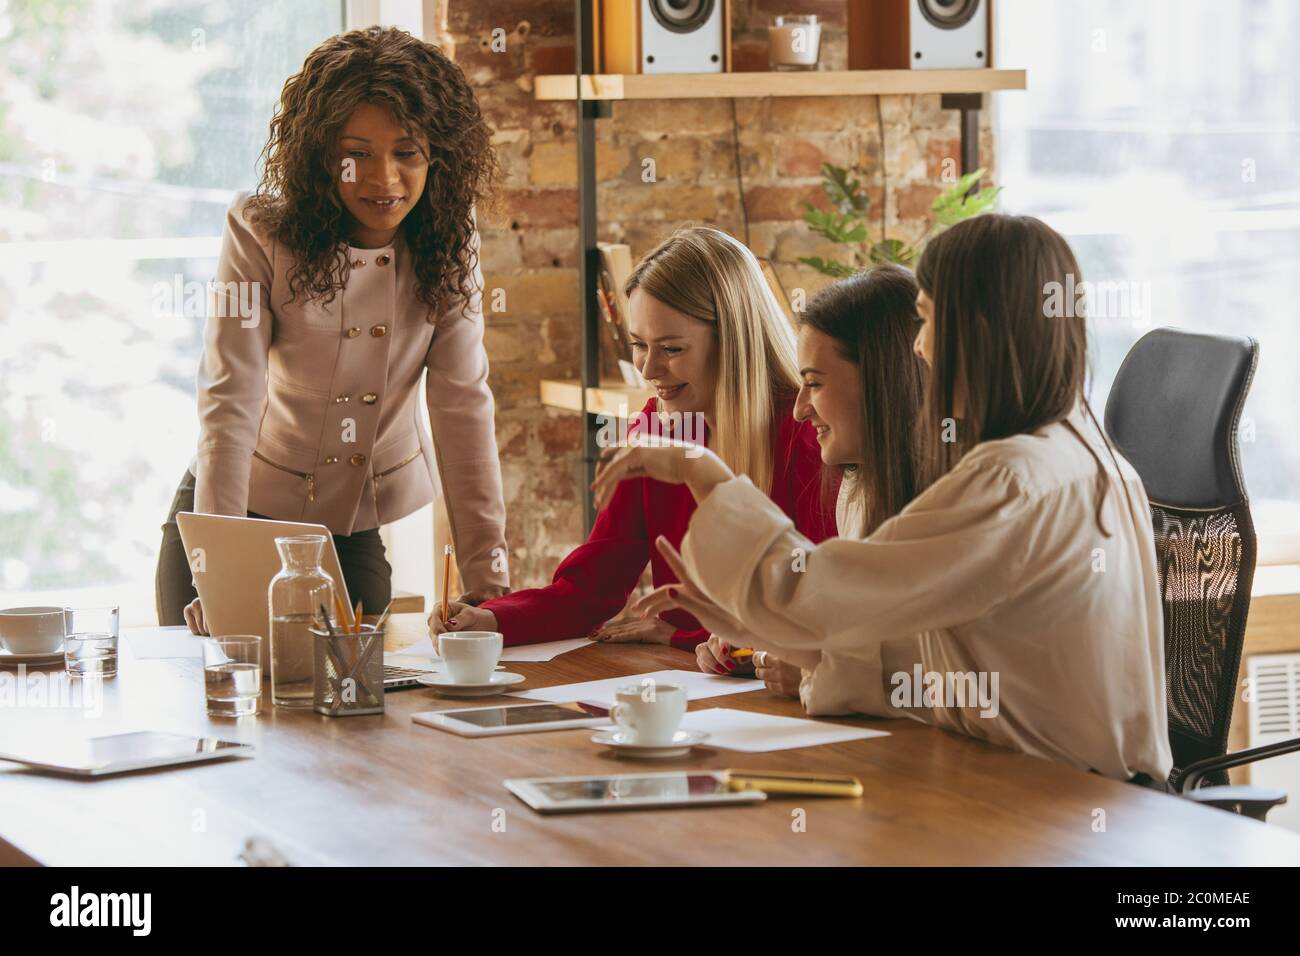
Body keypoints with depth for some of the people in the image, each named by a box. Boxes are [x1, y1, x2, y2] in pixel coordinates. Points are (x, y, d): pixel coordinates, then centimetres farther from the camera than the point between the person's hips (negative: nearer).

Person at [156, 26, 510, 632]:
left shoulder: (449, 247, -11)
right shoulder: (261, 233, -20)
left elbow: (463, 407, -15)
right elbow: (230, 404, -25)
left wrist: (487, 581, -23)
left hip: (359, 530, 2)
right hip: (245, 514, -2)